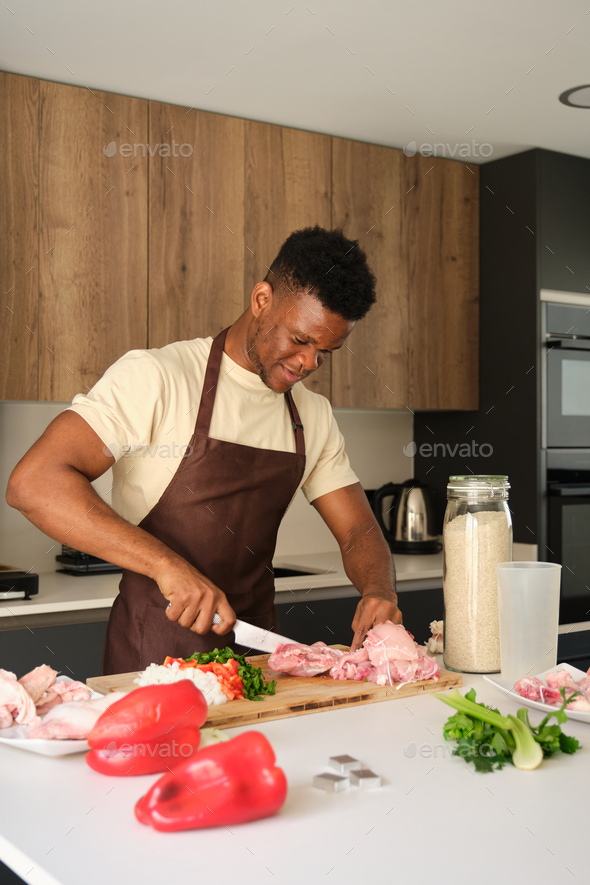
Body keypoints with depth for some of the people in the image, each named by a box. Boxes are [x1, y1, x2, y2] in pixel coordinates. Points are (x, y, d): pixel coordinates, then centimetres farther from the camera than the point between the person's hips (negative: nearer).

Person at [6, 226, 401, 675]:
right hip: (155, 650, -5)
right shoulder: (155, 377, -11)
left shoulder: (314, 416, 10)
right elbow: (32, 484, -21)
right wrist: (166, 564, -30)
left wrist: (379, 592, -11)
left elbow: (359, 531, 12)